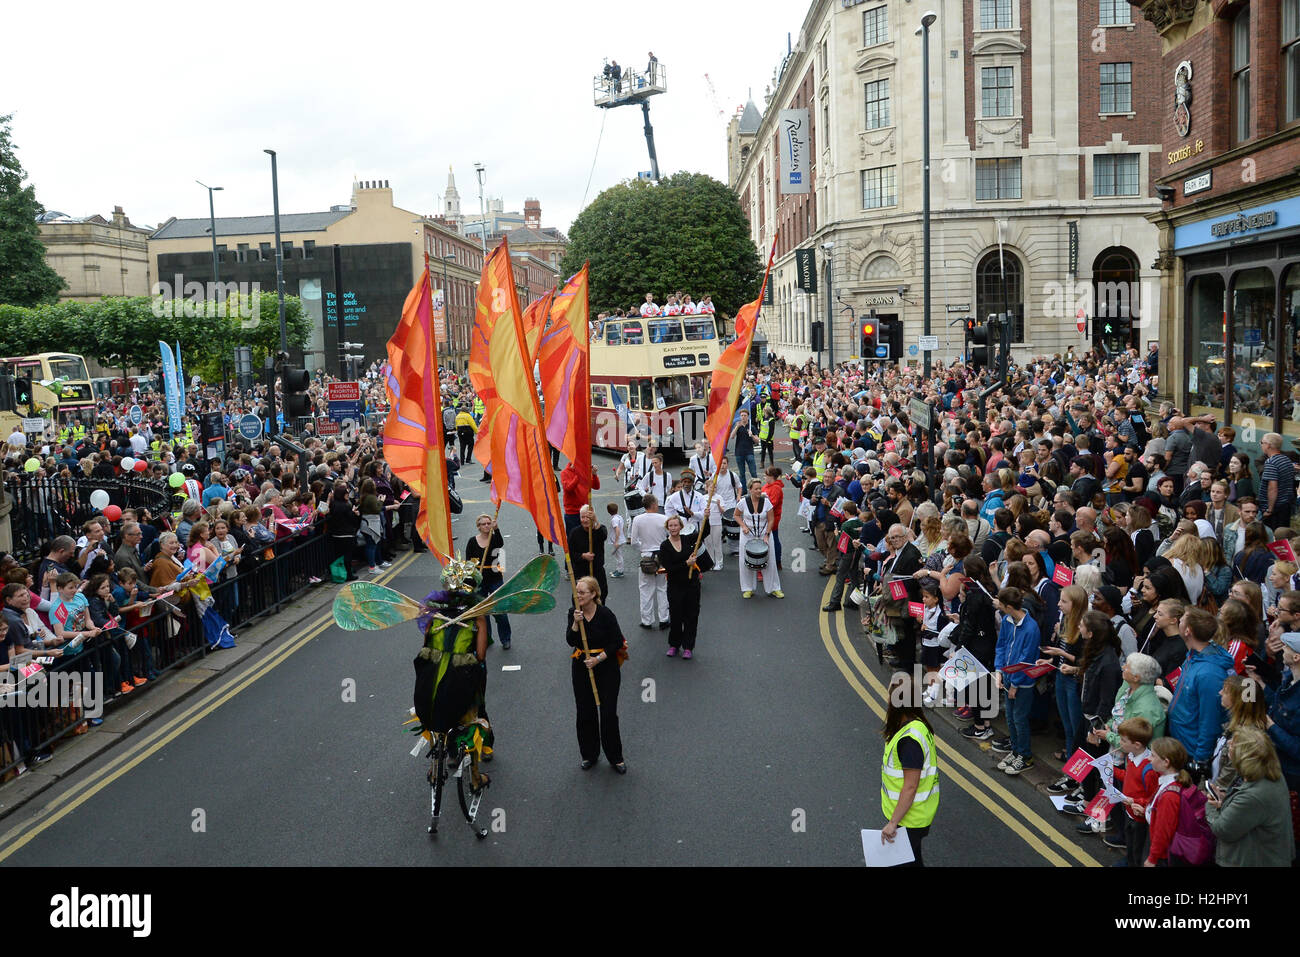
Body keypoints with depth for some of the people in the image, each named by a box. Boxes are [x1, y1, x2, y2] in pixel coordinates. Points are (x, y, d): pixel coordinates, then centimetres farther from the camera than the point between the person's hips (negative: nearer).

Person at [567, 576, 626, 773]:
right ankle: (589, 755, 24)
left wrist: (598, 659, -17)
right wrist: (576, 623, -25)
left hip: (606, 666, -4)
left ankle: (615, 757, 14)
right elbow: (571, 642, -10)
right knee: (585, 713, 8)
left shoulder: (606, 614, -14)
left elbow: (616, 642, -9)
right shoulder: (576, 614, -2)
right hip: (581, 668, 4)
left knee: (608, 713, 0)